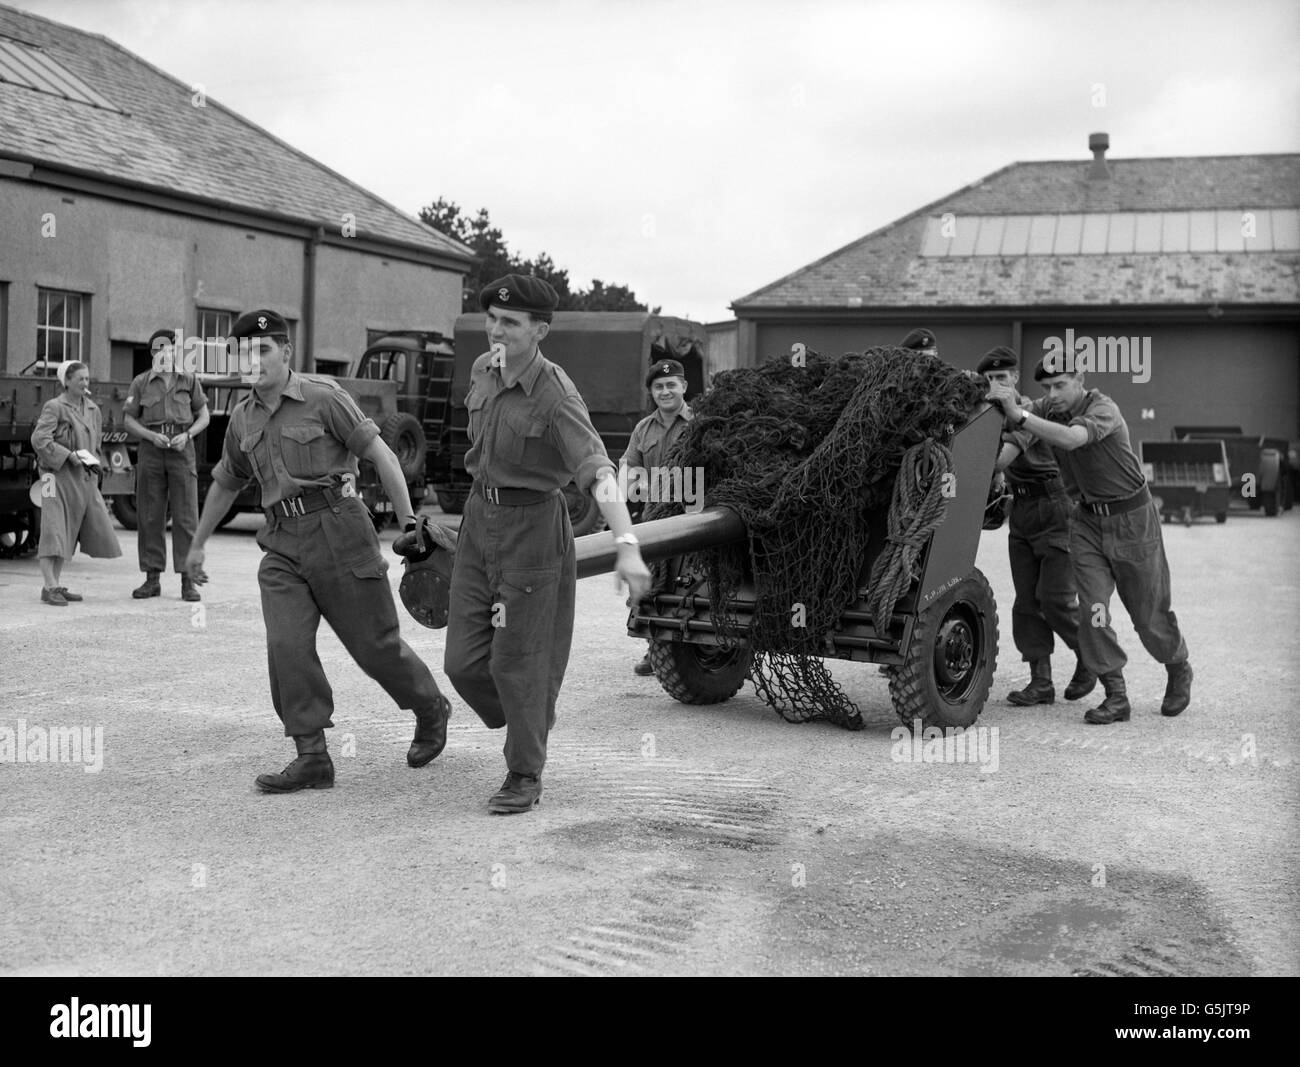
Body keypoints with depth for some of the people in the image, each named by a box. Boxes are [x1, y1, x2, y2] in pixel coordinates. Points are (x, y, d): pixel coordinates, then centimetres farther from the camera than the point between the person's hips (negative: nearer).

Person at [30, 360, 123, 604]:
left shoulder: (93, 410, 15)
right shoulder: (54, 407, -6)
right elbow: (39, 439, -16)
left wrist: (94, 463, 9)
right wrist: (69, 455, -20)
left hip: (85, 479, 7)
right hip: (59, 476, -7)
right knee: (53, 530, -8)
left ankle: (56, 585, 18)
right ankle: (49, 587, -9)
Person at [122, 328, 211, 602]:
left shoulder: (189, 379, 9)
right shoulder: (141, 382, 9)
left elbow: (203, 417, 10)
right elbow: (128, 418, 7)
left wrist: (187, 435, -8)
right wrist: (152, 436, -10)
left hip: (181, 449, -1)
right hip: (150, 449, 1)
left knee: (186, 515, -4)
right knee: (150, 516, 2)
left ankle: (188, 581, -2)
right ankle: (152, 579, 9)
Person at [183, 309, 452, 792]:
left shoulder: (322, 396, -6)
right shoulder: (243, 418, 12)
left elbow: (381, 456, -7)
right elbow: (225, 484, 27)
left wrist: (409, 524, -11)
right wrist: (198, 544, 32)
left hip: (337, 531, -5)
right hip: (282, 544, 5)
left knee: (375, 643, 2)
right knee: (286, 647, -10)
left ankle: (431, 710, 29)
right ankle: (312, 758, -2)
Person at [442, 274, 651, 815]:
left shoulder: (556, 396, -21)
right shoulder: (483, 370, 2)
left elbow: (599, 473, -32)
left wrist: (627, 546, -44)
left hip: (531, 526, -6)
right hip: (479, 517, 6)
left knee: (517, 658, 0)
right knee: (464, 659, 5)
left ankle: (525, 776, 19)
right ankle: (531, 725, 33)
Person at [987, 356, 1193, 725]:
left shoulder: (1102, 409, -23)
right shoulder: (1047, 409, -3)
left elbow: (1071, 439, -42)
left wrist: (1019, 415, -47)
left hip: (1131, 518, -5)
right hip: (1087, 519, 5)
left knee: (1149, 611, 8)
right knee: (1091, 608, -8)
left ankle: (1179, 670, 35)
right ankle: (1115, 695, 0)